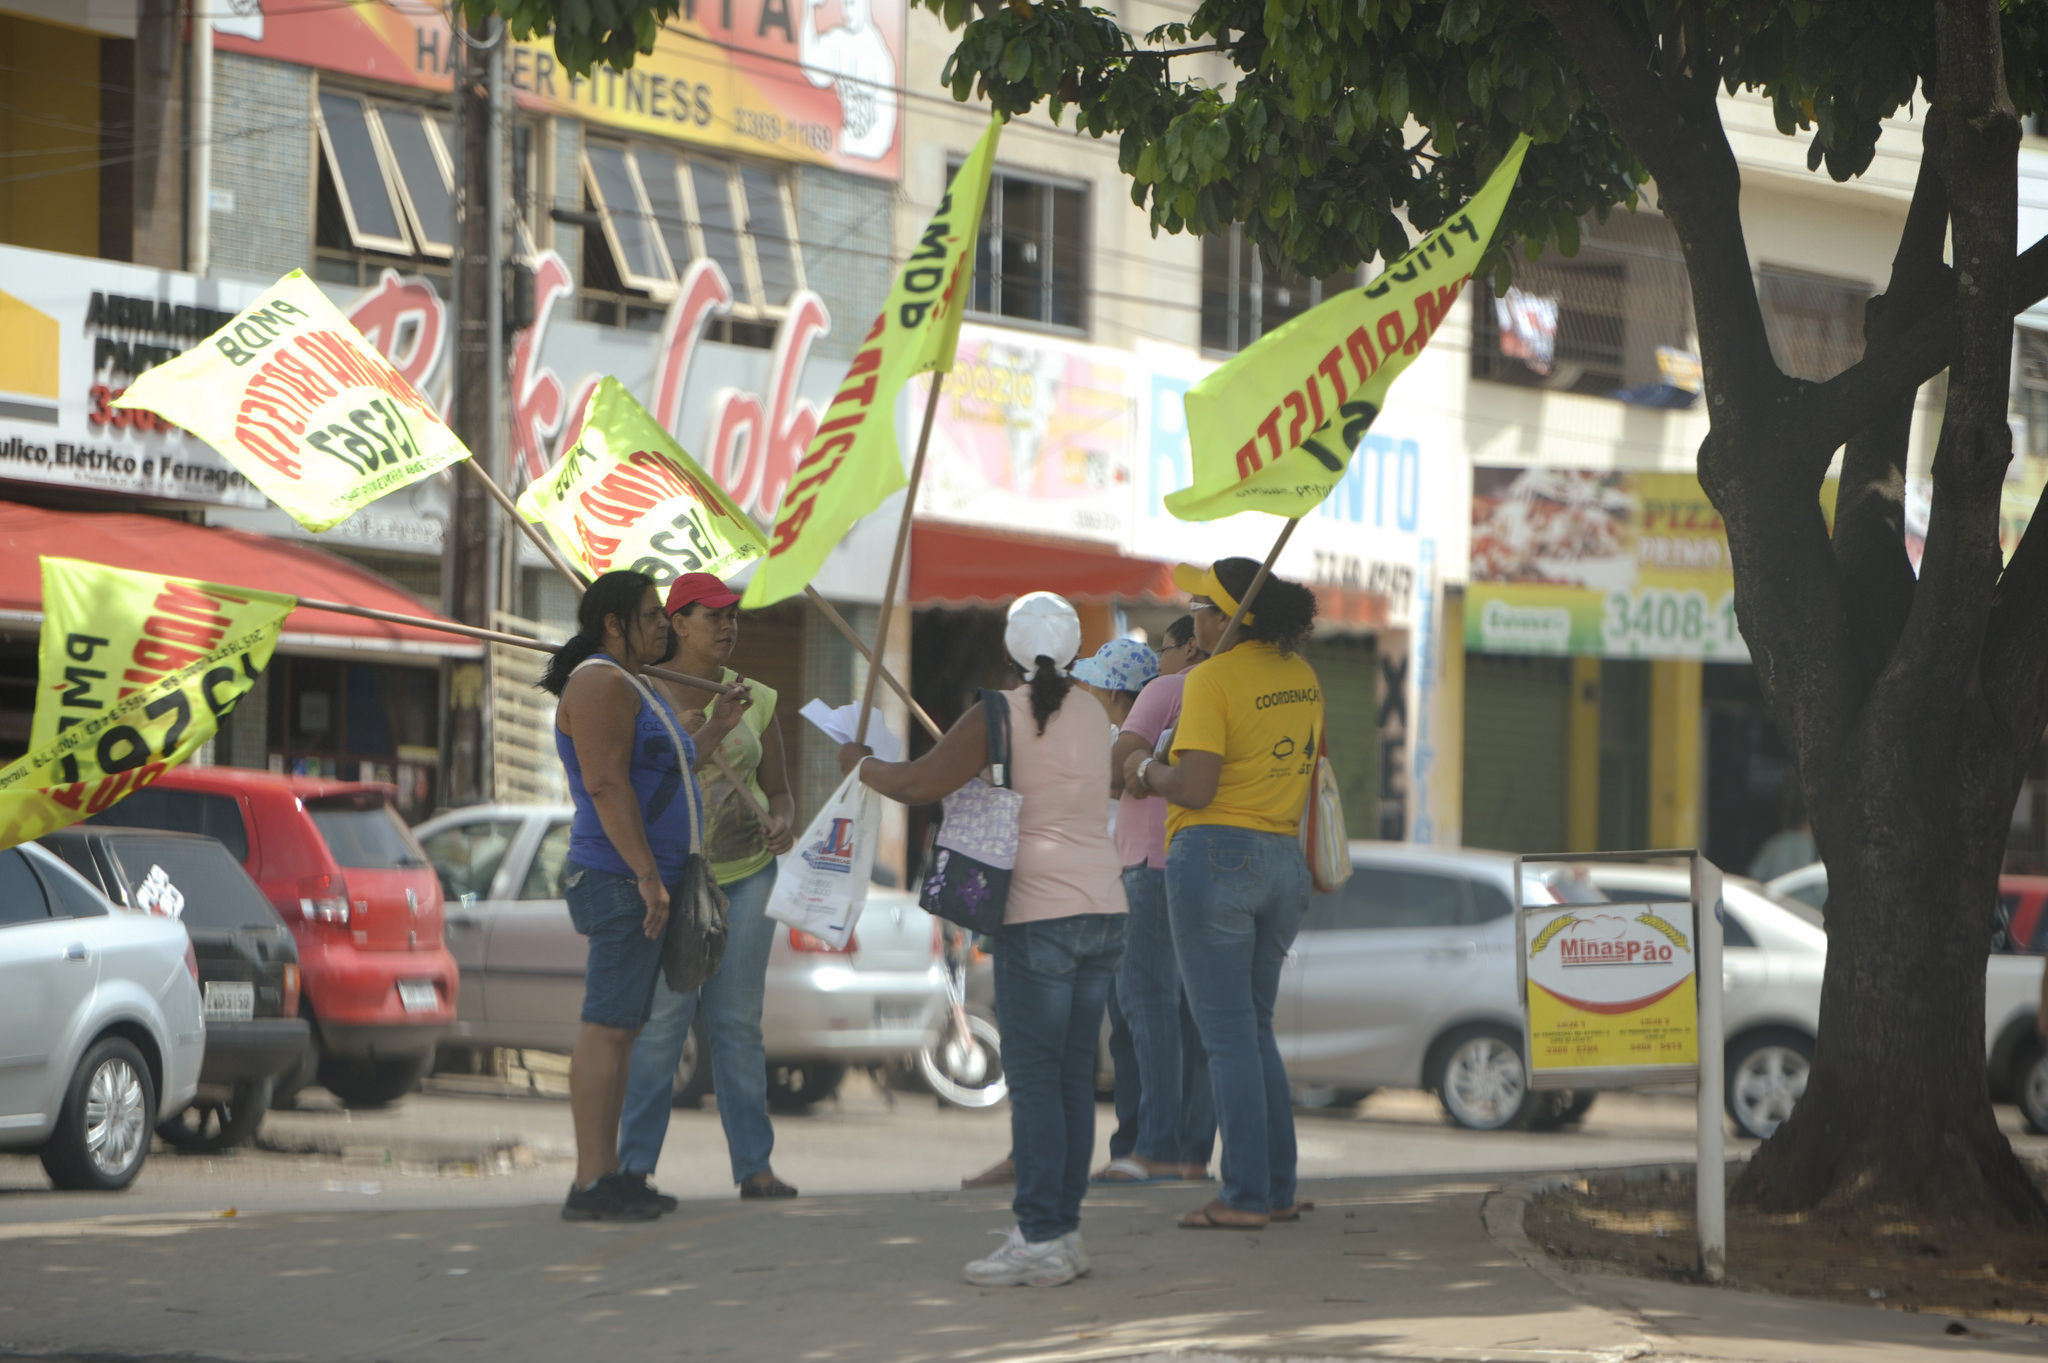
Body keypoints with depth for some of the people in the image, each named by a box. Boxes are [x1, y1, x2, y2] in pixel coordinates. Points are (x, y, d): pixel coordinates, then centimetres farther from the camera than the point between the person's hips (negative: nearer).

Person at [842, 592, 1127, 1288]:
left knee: (1033, 1075, -6)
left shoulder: (999, 716, -8)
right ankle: (1064, 1229, 12)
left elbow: (919, 784, -11)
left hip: (1040, 913, -7)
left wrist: (861, 764, 7)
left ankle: (1041, 1241, -10)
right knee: (1074, 1073, 10)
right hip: (1104, 904, 7)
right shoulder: (1091, 713, 12)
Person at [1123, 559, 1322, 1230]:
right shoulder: (1300, 674, 10)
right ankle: (1278, 1188, 15)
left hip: (1216, 854, -7)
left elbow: (1195, 789, -20)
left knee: (1228, 1033, -2)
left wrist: (1148, 770, 1)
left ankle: (1245, 1197, -2)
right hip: (1284, 860, 7)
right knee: (1254, 1028, 17)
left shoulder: (1212, 679, -13)